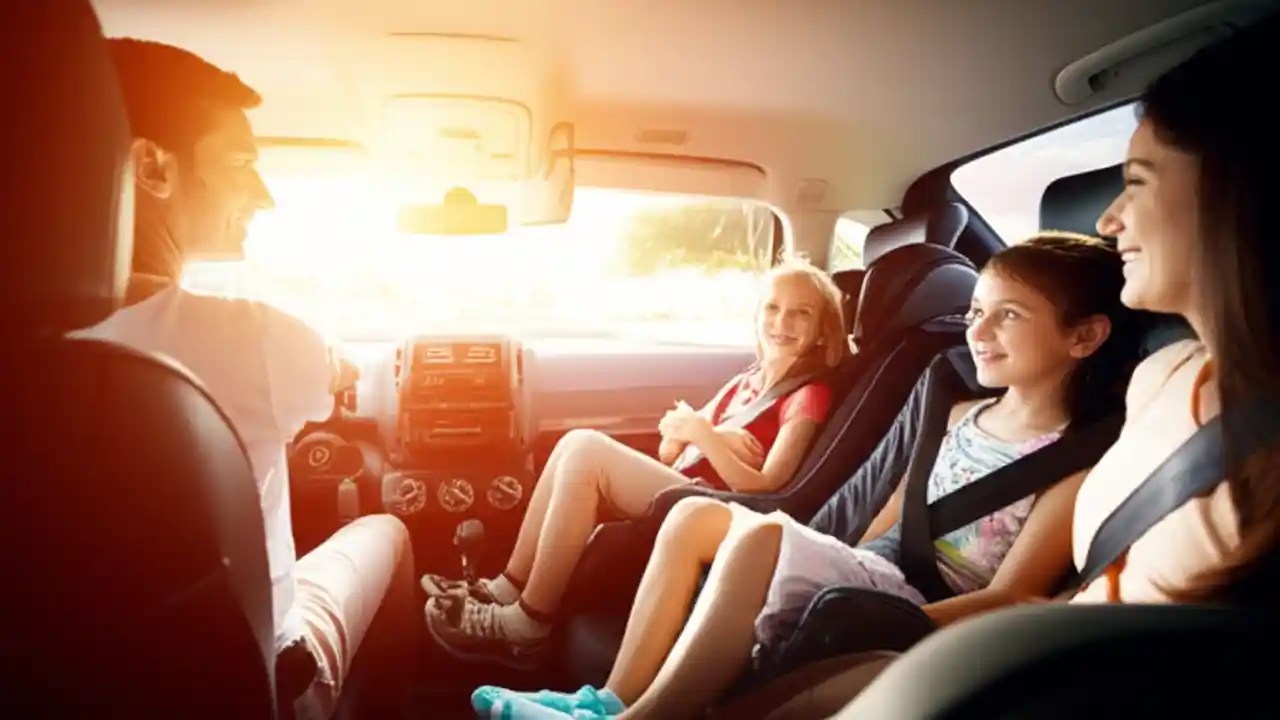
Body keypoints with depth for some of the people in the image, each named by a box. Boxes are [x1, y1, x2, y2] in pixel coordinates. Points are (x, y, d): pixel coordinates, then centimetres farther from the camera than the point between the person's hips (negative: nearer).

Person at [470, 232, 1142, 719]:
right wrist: (844, 568, 2)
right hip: (874, 577, 8)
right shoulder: (963, 418, 16)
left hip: (929, 620, -8)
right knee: (697, 514, -9)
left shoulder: (1080, 461, -7)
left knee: (767, 535, -33)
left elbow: (1010, 601, -14)